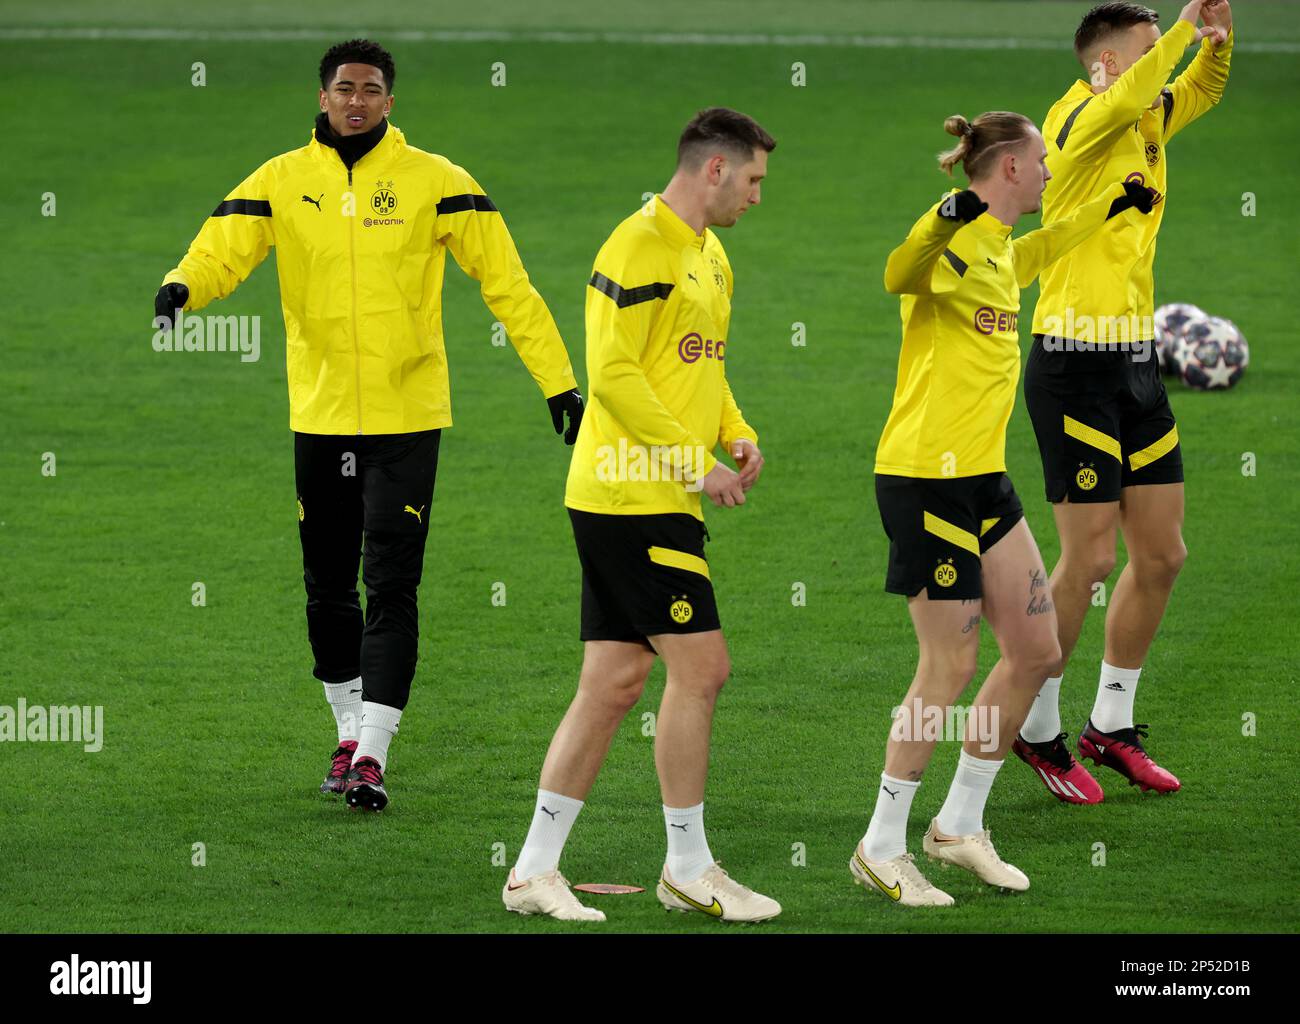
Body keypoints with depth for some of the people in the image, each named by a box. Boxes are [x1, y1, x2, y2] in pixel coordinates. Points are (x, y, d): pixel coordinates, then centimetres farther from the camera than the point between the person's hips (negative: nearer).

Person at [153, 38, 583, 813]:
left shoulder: (433, 181, -3)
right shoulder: (281, 181, 2)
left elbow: (506, 283, -2)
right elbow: (223, 250, -8)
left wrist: (559, 382, -6)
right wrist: (182, 286, -33)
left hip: (406, 419, -3)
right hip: (319, 419, 3)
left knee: (391, 588, -8)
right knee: (328, 588, 12)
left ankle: (373, 755, -8)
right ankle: (351, 731, 29)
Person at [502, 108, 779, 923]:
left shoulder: (710, 256, 18)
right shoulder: (639, 245, -13)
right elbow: (612, 373, -19)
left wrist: (737, 431, 8)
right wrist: (694, 462, -17)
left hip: (646, 499, 10)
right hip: (635, 495, -10)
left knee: (615, 683, 9)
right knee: (701, 666, -7)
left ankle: (536, 870, 12)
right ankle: (689, 869, 3)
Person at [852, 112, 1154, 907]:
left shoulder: (1001, 246, 13)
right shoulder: (955, 245, -15)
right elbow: (902, 276, -39)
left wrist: (1109, 210, 46)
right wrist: (941, 221, -57)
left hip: (984, 476, 10)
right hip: (925, 475, -10)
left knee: (1036, 651, 9)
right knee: (952, 666, -6)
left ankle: (960, 825, 22)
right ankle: (883, 848, 6)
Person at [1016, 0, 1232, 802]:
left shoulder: (1147, 125, 10)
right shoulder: (1079, 119, -13)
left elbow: (1199, 91, 25)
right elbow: (1130, 94, -33)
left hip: (1136, 362, 8)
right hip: (1075, 366, -8)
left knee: (1162, 555, 10)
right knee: (1090, 560, -6)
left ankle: (1112, 727, 23)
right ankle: (1037, 730, 10)